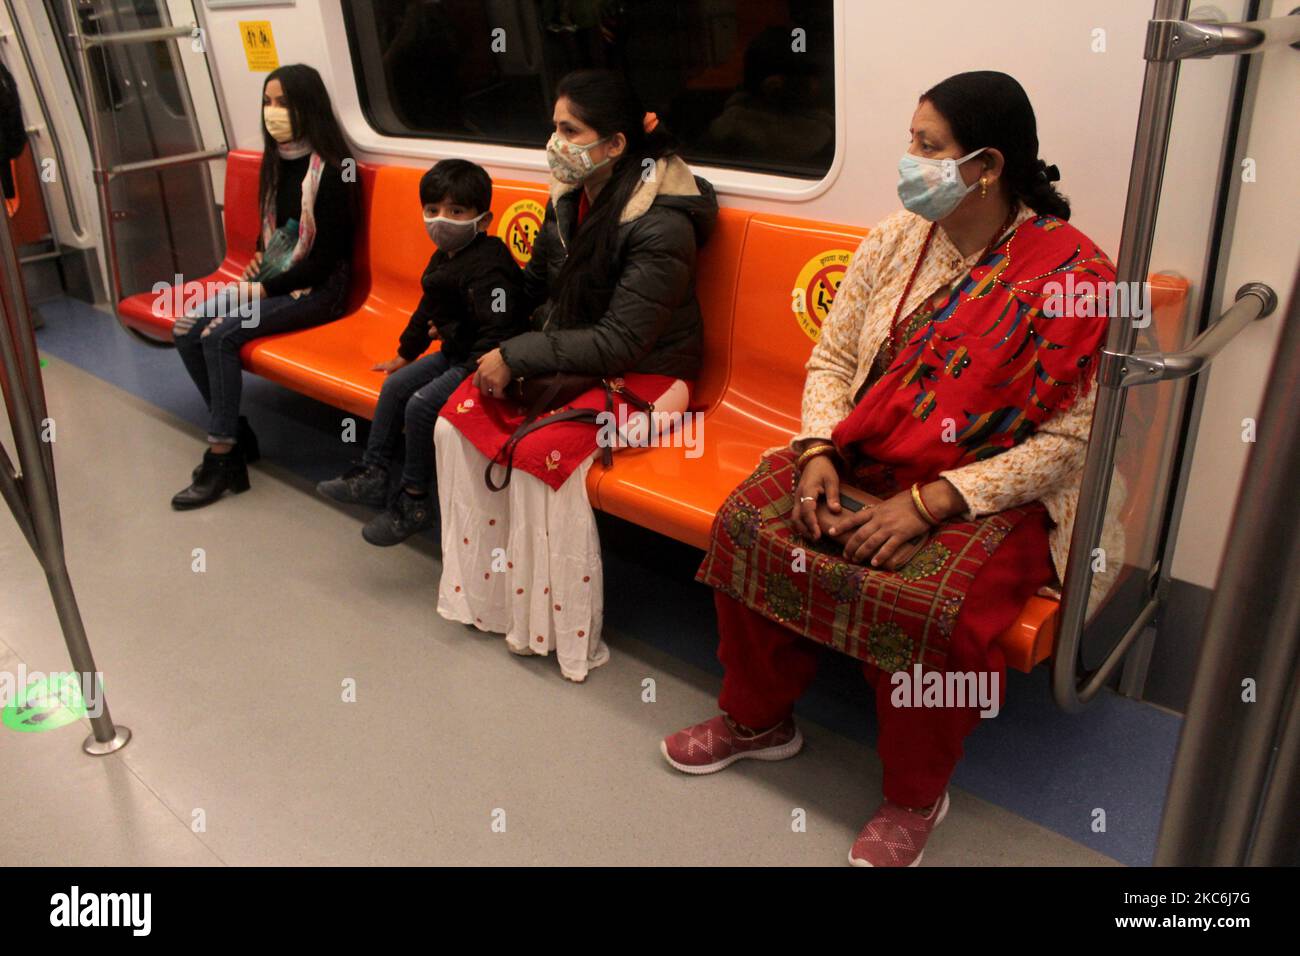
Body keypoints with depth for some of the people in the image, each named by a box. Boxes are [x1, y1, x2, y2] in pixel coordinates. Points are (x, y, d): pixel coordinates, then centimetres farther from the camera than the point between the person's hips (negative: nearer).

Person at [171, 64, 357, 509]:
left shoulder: (331, 170, -13)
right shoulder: (277, 161, 11)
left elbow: (327, 257, -16)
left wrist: (263, 289, -16)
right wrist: (258, 263, 5)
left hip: (316, 289, -8)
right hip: (270, 281, 8)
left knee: (219, 335, -25)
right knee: (186, 331, -8)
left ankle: (222, 457, -15)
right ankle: (238, 435, -1)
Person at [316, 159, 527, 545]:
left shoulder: (488, 268, -24)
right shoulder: (443, 259, 8)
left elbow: (497, 331, -30)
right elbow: (427, 311, 22)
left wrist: (473, 373, -36)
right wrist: (405, 353, 27)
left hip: (482, 361, -11)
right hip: (455, 352, 11)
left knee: (421, 405, -19)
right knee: (395, 386, 8)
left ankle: (413, 502, -2)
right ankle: (372, 476, 17)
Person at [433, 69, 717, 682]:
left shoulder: (662, 226, -22)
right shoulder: (571, 195, 2)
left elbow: (618, 344, -25)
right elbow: (537, 283, 16)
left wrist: (516, 356, -23)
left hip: (641, 376, -7)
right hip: (568, 357, 8)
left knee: (541, 450, -30)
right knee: (458, 419, -13)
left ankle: (563, 633, -11)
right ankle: (486, 589, 0)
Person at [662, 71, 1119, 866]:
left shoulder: (1073, 273, -14)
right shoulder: (894, 242, 2)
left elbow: (1065, 441, -16)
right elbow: (831, 358, 6)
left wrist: (927, 504, -23)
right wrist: (818, 454, -13)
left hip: (994, 495, -5)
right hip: (864, 459, 5)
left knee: (926, 607, -31)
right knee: (749, 525, -15)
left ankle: (916, 796, 0)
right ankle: (759, 718, 8)